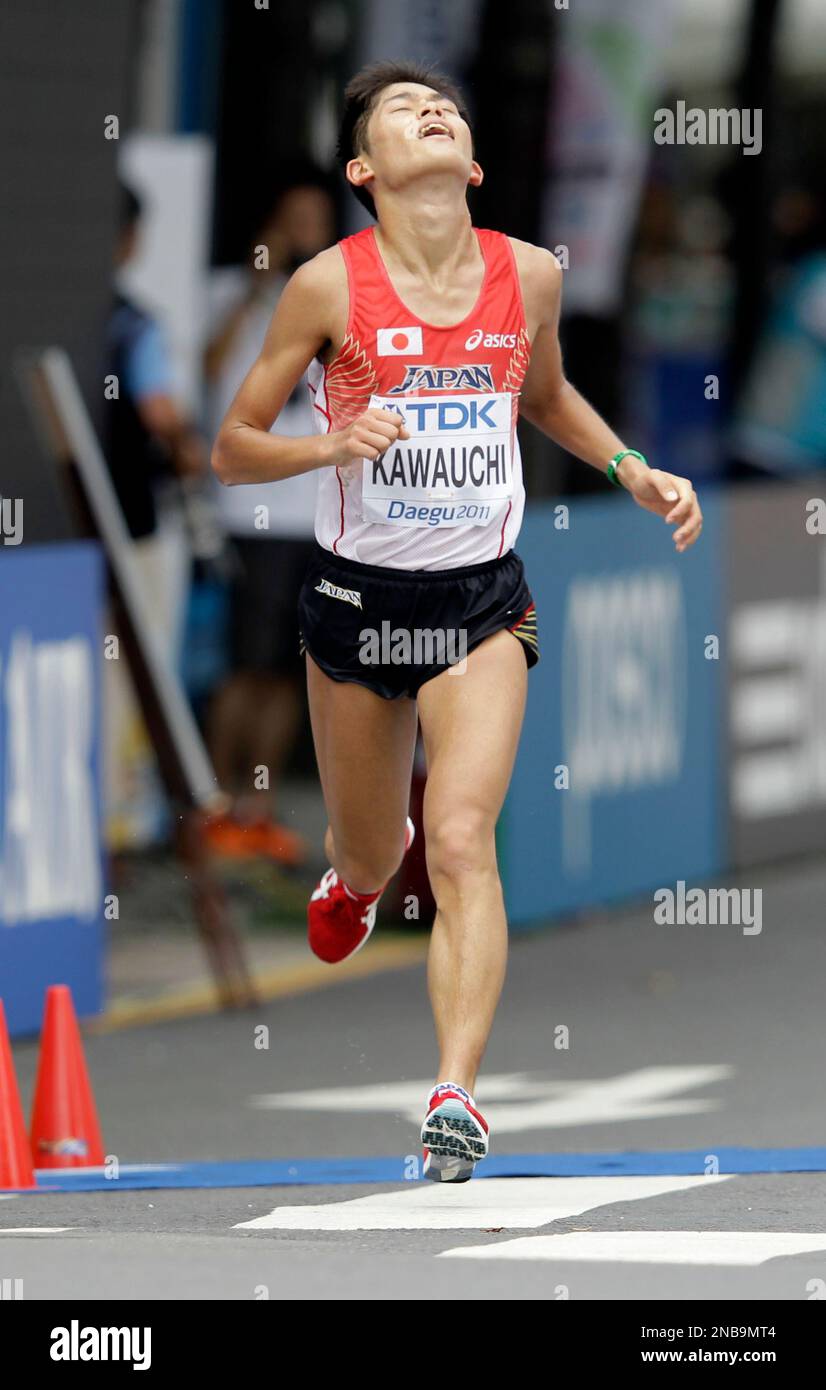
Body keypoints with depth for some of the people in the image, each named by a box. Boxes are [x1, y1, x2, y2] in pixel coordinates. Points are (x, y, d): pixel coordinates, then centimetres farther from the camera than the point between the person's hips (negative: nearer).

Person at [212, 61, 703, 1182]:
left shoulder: (531, 276, -2)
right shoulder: (330, 287, -11)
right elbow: (231, 450, -5)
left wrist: (634, 472, 8)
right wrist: (331, 444, -23)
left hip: (483, 600, 0)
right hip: (357, 597, 0)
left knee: (462, 840, -19)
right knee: (371, 855, 17)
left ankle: (455, 1094, -26)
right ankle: (353, 878, 56)